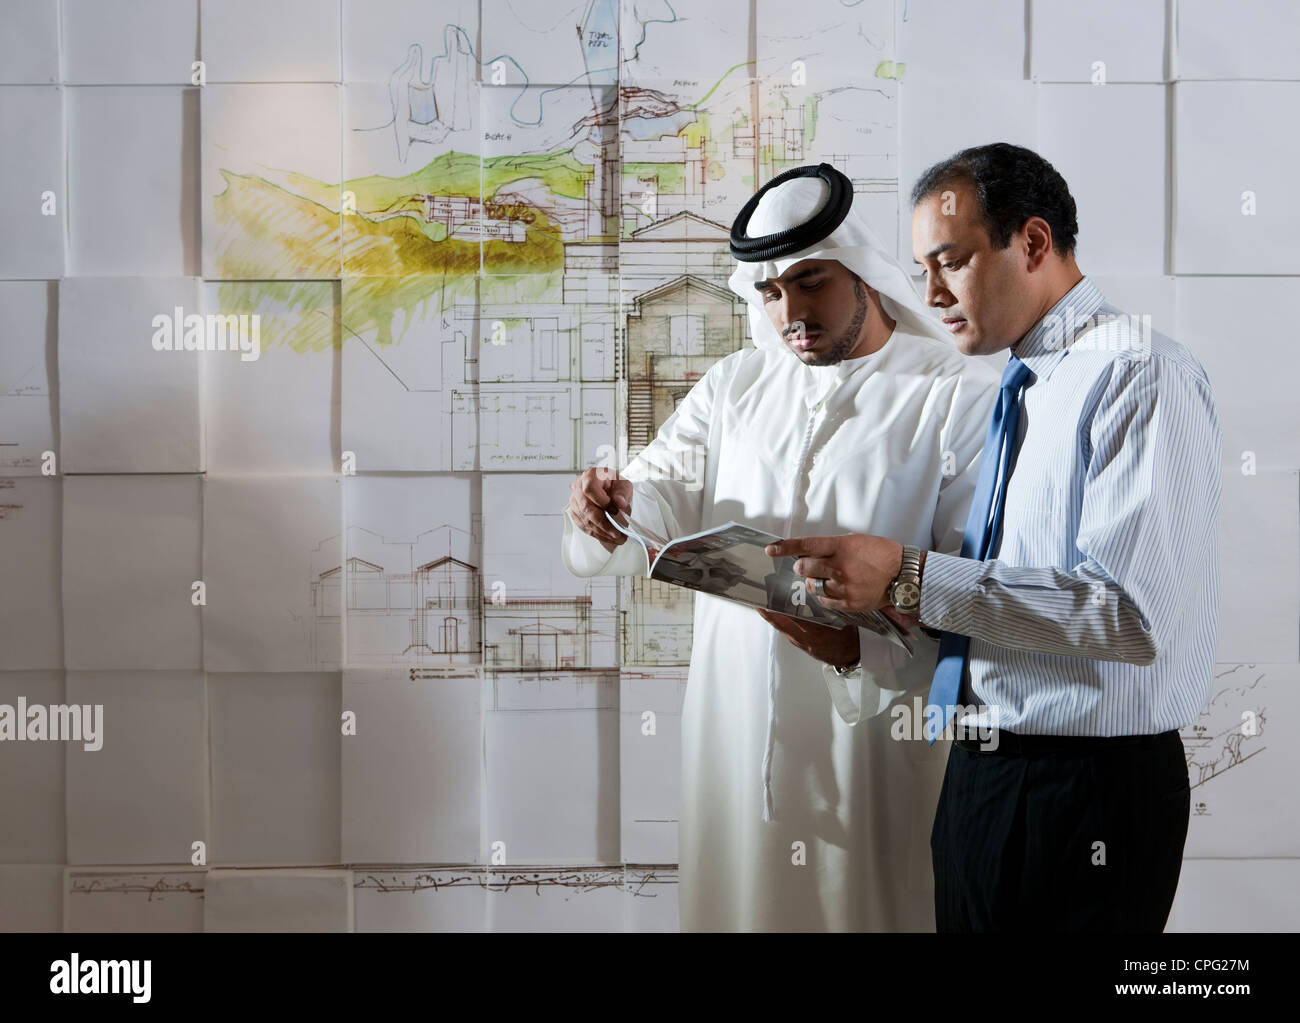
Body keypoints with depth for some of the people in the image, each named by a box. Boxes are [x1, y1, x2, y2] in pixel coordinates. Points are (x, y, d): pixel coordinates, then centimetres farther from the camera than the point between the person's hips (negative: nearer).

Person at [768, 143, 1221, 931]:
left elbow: (1135, 614, -24)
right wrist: (863, 613, 2)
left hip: (1088, 798, -8)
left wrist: (913, 578, -24)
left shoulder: (1139, 376, -14)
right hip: (981, 778, 8)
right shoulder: (1021, 391, 14)